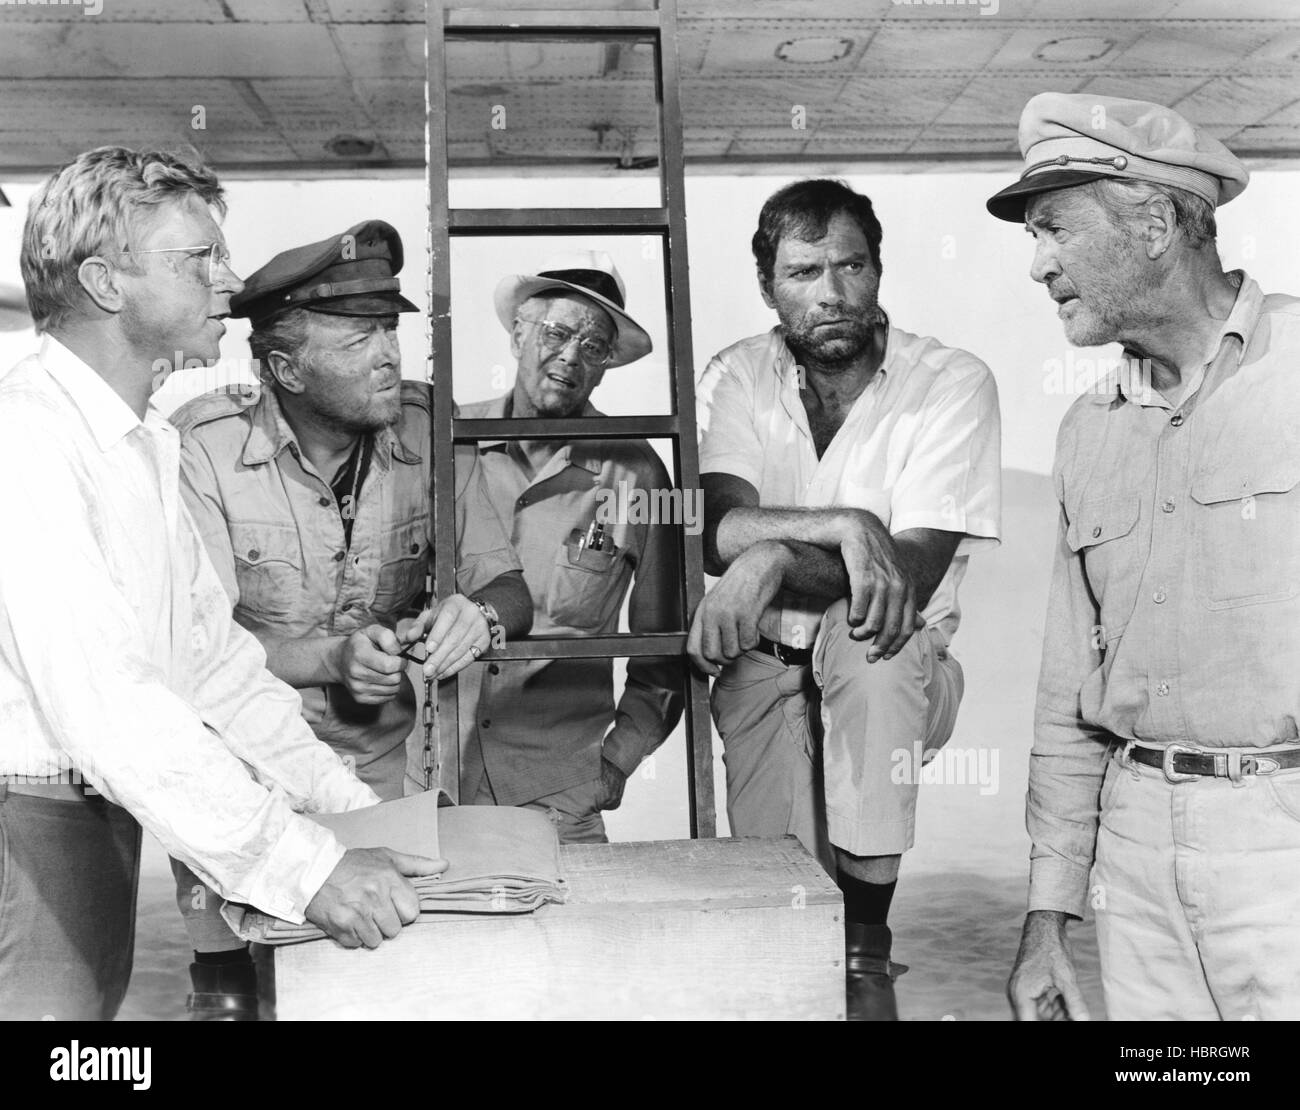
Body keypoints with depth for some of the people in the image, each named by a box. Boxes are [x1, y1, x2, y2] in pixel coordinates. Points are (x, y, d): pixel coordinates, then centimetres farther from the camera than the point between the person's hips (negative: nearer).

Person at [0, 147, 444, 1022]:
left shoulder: (147, 442, 11)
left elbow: (211, 654, 10)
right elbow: (101, 700, -27)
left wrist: (358, 810, 2)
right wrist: (307, 865, -29)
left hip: (104, 811, 8)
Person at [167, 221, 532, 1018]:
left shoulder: (427, 428, -8)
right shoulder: (206, 445, -17)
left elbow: (510, 589, -6)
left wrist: (479, 615, -30)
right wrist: (333, 658, -33)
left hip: (382, 764, 3)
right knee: (232, 994, -3)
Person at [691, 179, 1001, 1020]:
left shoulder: (953, 383, -10)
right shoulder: (737, 377, -1)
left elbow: (910, 577, -20)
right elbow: (719, 531, -15)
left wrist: (773, 558, -32)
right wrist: (844, 526, -30)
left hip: (897, 671, -1)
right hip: (763, 665, 2)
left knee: (867, 639, -36)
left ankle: (867, 949, -23)